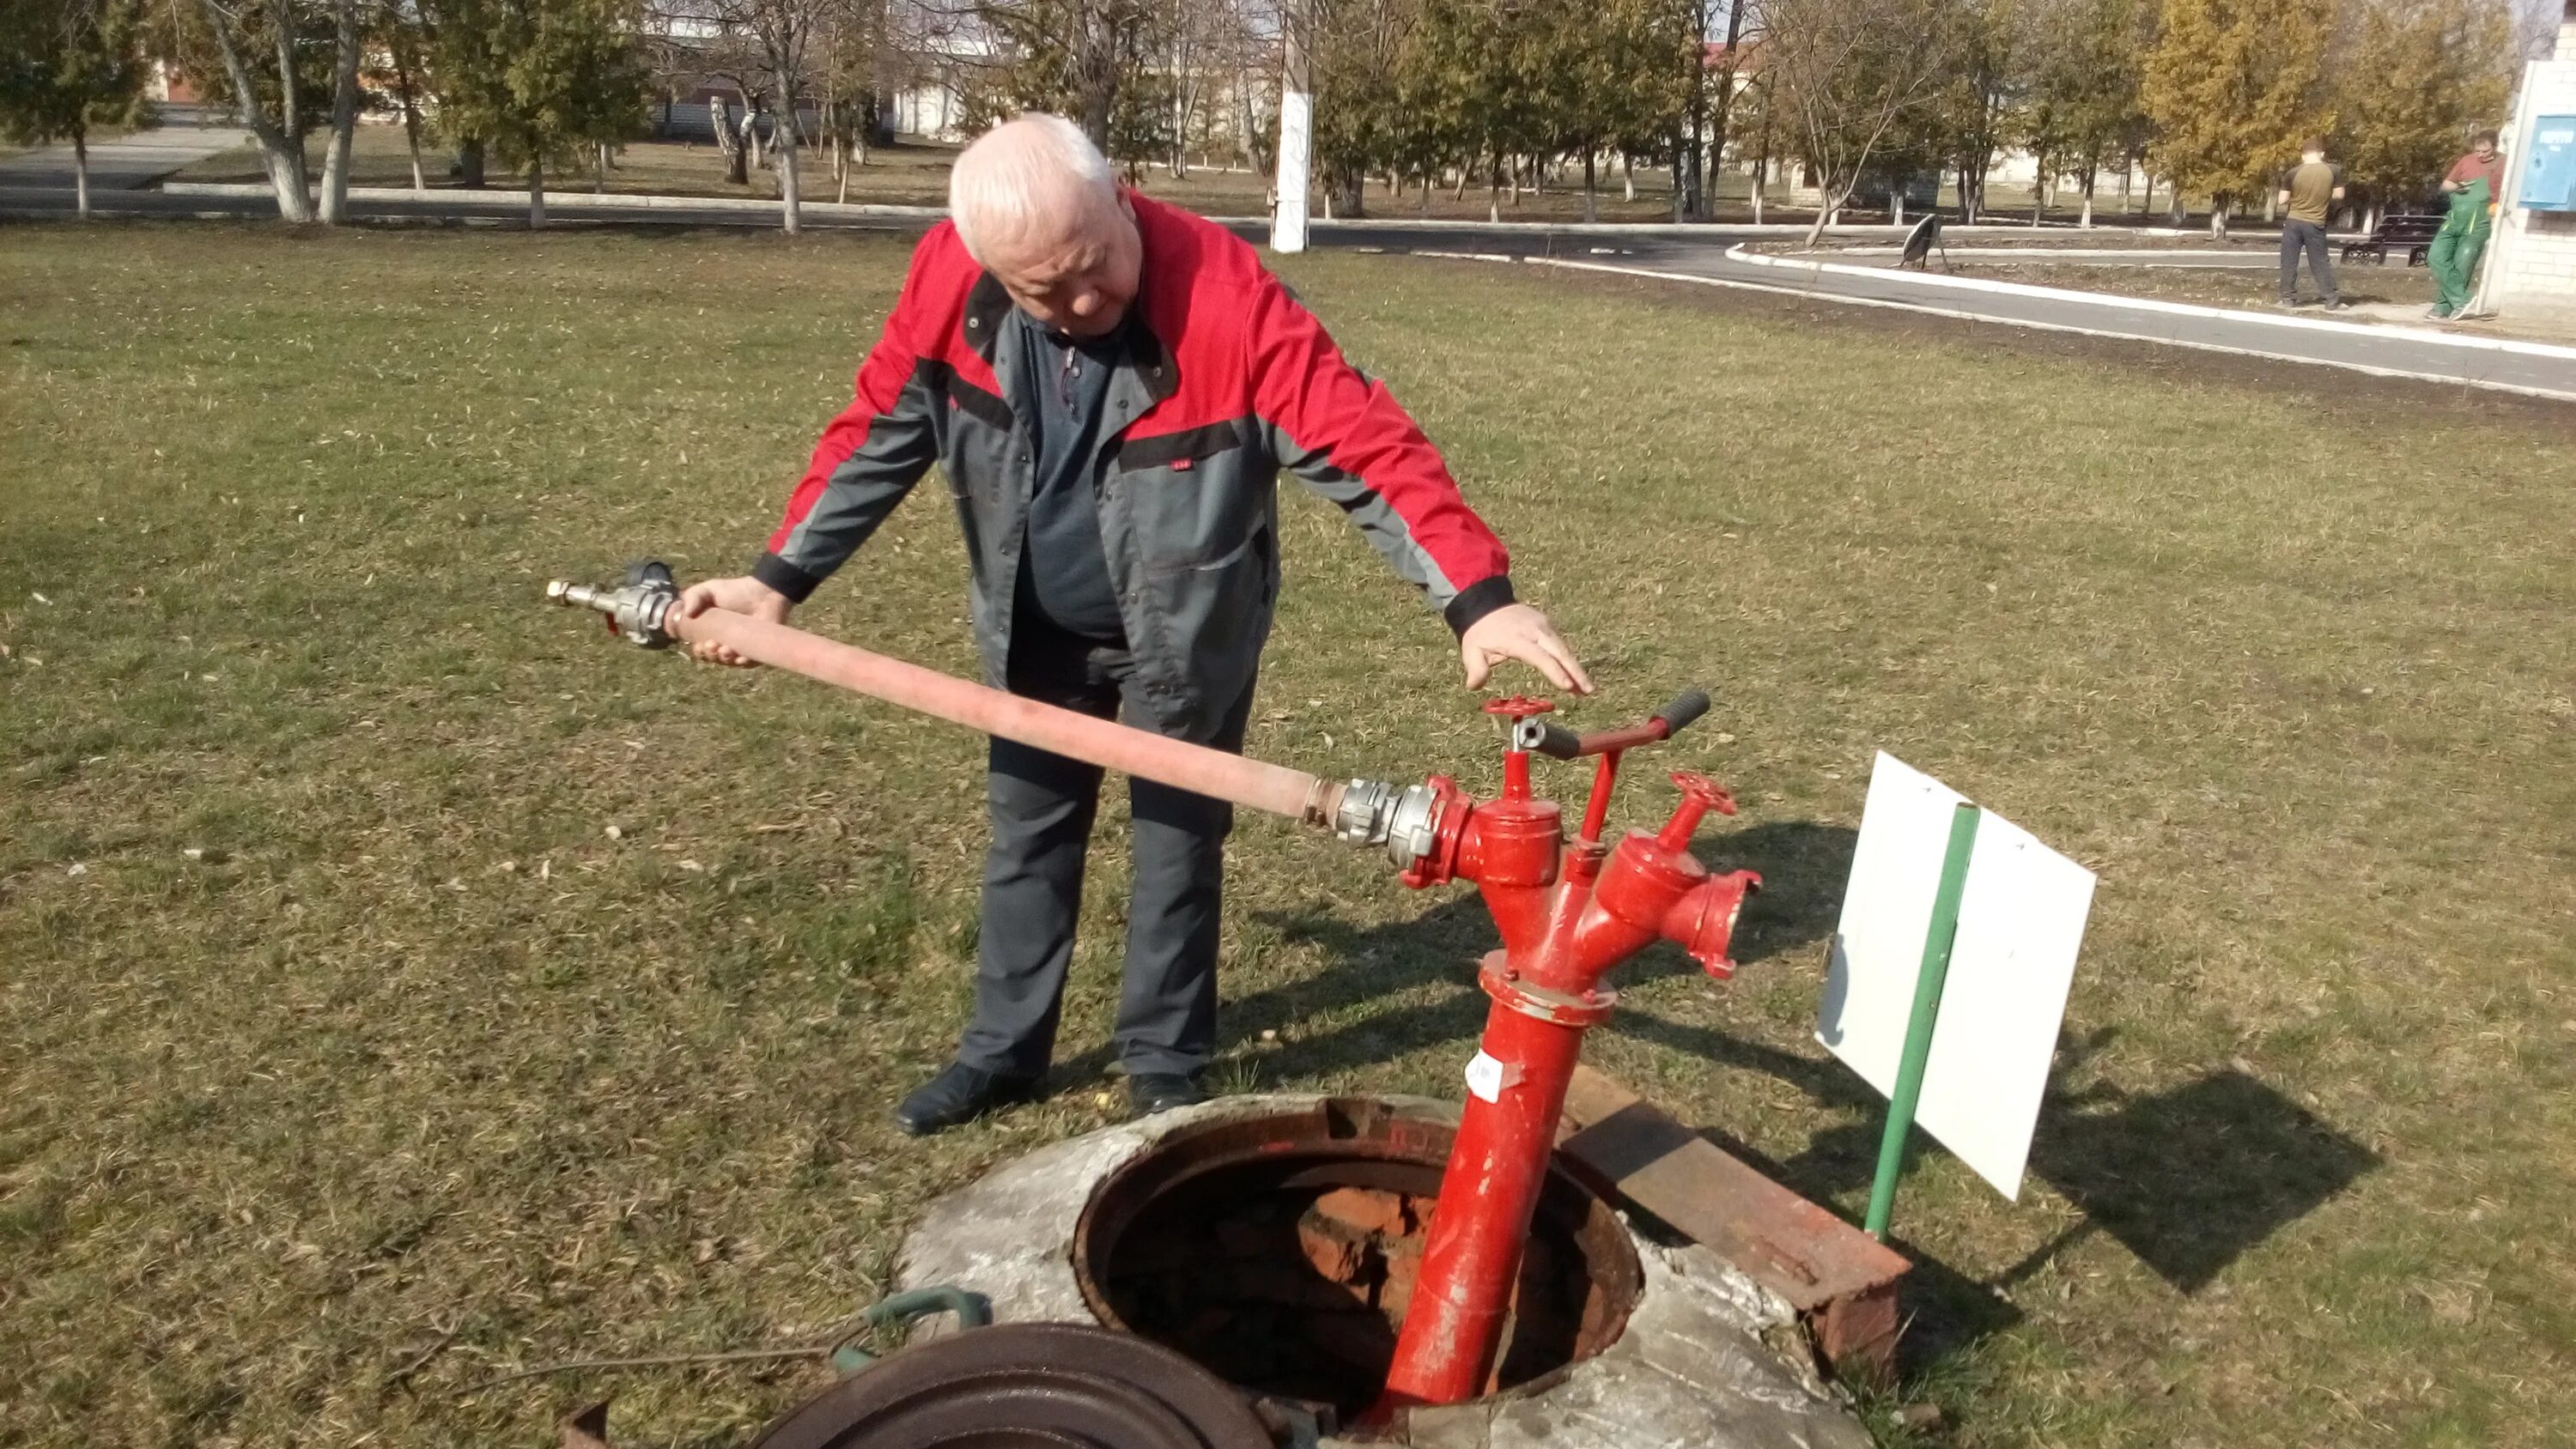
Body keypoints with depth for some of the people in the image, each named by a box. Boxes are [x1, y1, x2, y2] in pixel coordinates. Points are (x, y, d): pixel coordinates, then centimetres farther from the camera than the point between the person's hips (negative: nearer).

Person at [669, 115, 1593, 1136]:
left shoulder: (1224, 293, -33)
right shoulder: (947, 279, -20)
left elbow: (1368, 448, -33)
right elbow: (878, 435, -7)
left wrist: (1477, 597, -43)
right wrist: (779, 578, -10)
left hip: (1187, 636, -3)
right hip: (1035, 630, 4)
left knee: (1177, 845, 9)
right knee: (1025, 834, 15)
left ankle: (1165, 1067, 28)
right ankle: (1003, 1050, 34)